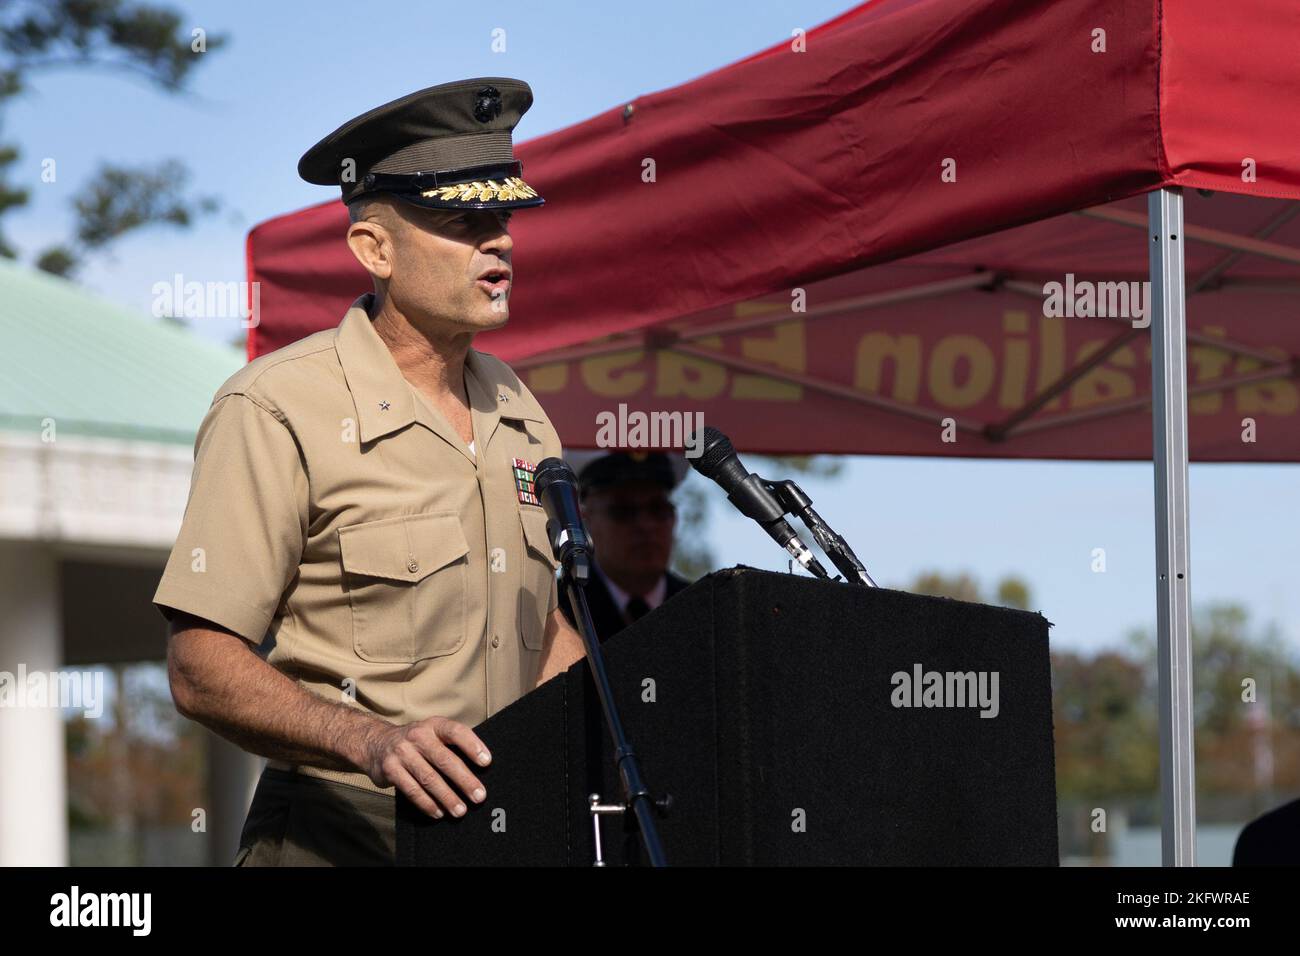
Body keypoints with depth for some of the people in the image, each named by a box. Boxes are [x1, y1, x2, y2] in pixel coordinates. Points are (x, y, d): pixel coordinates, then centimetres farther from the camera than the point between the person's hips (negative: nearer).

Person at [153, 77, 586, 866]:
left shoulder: (515, 409, 13)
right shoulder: (277, 410, -8)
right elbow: (202, 669, -14)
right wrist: (369, 741, -28)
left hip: (505, 831, 6)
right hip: (341, 837, -6)